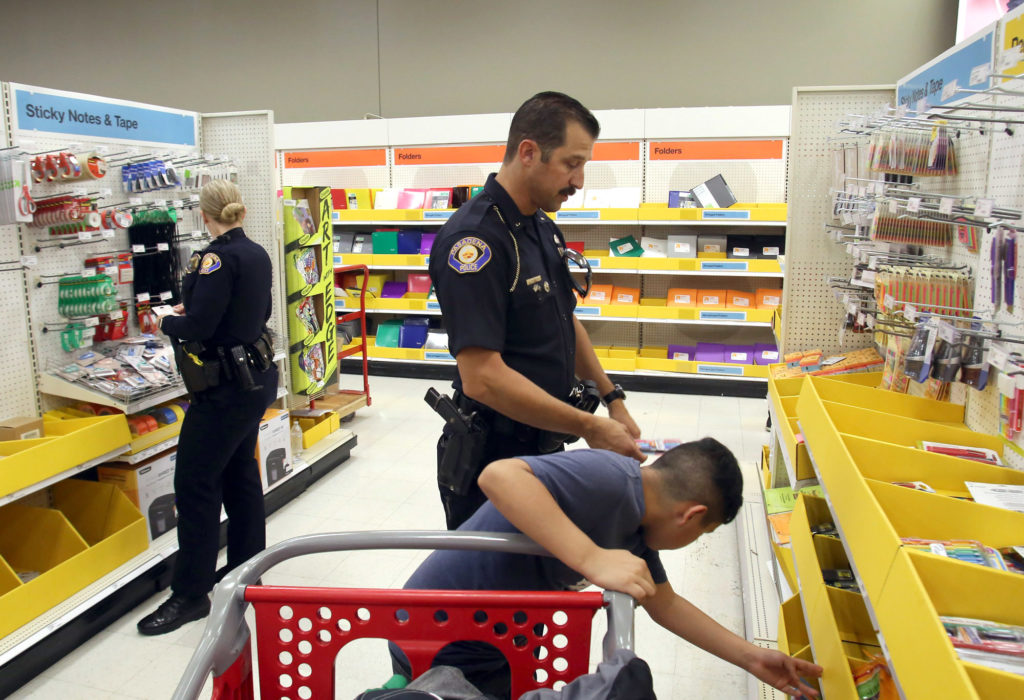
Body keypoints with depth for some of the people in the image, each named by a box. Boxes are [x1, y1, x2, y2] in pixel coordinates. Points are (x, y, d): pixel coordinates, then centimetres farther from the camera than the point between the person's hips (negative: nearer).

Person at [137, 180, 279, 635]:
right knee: (240, 474, 18)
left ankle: (190, 595, 8)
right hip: (256, 377, 9)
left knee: (195, 483, -1)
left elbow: (196, 329, -24)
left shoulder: (217, 258, -19)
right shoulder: (257, 255, 7)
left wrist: (167, 323, -3)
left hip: (226, 388, -9)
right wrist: (193, 310, 21)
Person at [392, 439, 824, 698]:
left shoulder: (634, 527, 3)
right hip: (443, 653, -8)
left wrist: (751, 658, 18)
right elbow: (498, 476, -40)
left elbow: (665, 606, 16)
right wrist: (594, 559, -42)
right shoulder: (611, 483, -27)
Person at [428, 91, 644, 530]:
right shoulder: (475, 239, -24)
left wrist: (612, 398, 14)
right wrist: (589, 428, -24)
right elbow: (482, 377, -30)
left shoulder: (543, 227, 7)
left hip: (544, 445, 9)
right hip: (492, 457, -9)